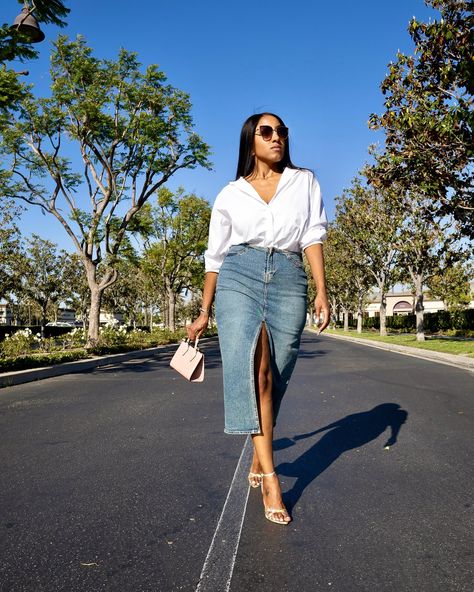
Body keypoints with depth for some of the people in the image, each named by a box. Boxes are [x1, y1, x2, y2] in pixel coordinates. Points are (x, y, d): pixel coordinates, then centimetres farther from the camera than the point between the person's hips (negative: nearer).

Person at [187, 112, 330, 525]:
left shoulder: (304, 182, 16)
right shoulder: (230, 195, 14)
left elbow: (313, 237, 7)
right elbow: (215, 257, 16)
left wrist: (322, 292, -4)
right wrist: (204, 312, 16)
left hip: (289, 280, 1)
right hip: (240, 276, -1)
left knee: (274, 378, 1)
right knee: (252, 370, -18)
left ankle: (258, 459, 21)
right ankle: (270, 476, -16)